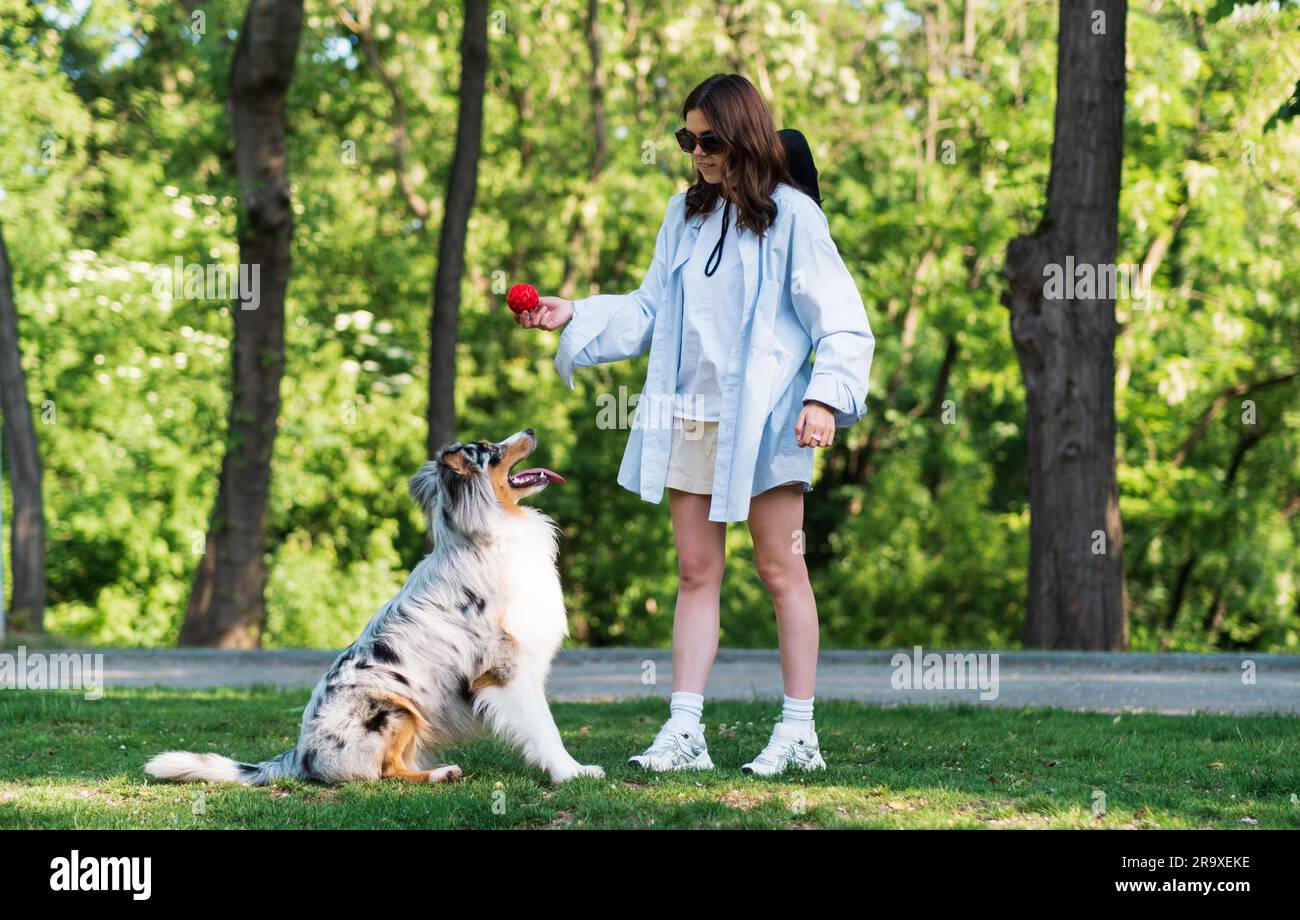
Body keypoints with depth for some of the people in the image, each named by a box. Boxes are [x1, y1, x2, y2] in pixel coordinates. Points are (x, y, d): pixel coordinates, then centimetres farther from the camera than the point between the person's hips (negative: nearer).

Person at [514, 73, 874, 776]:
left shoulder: (792, 216, -6)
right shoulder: (685, 214, 12)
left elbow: (842, 323, -8)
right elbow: (650, 312, 16)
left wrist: (826, 397, -21)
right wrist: (572, 316, 5)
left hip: (763, 417, -6)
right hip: (688, 417, 6)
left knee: (780, 569, 1)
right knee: (696, 572, 5)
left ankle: (799, 731, 6)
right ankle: (684, 732, 4)